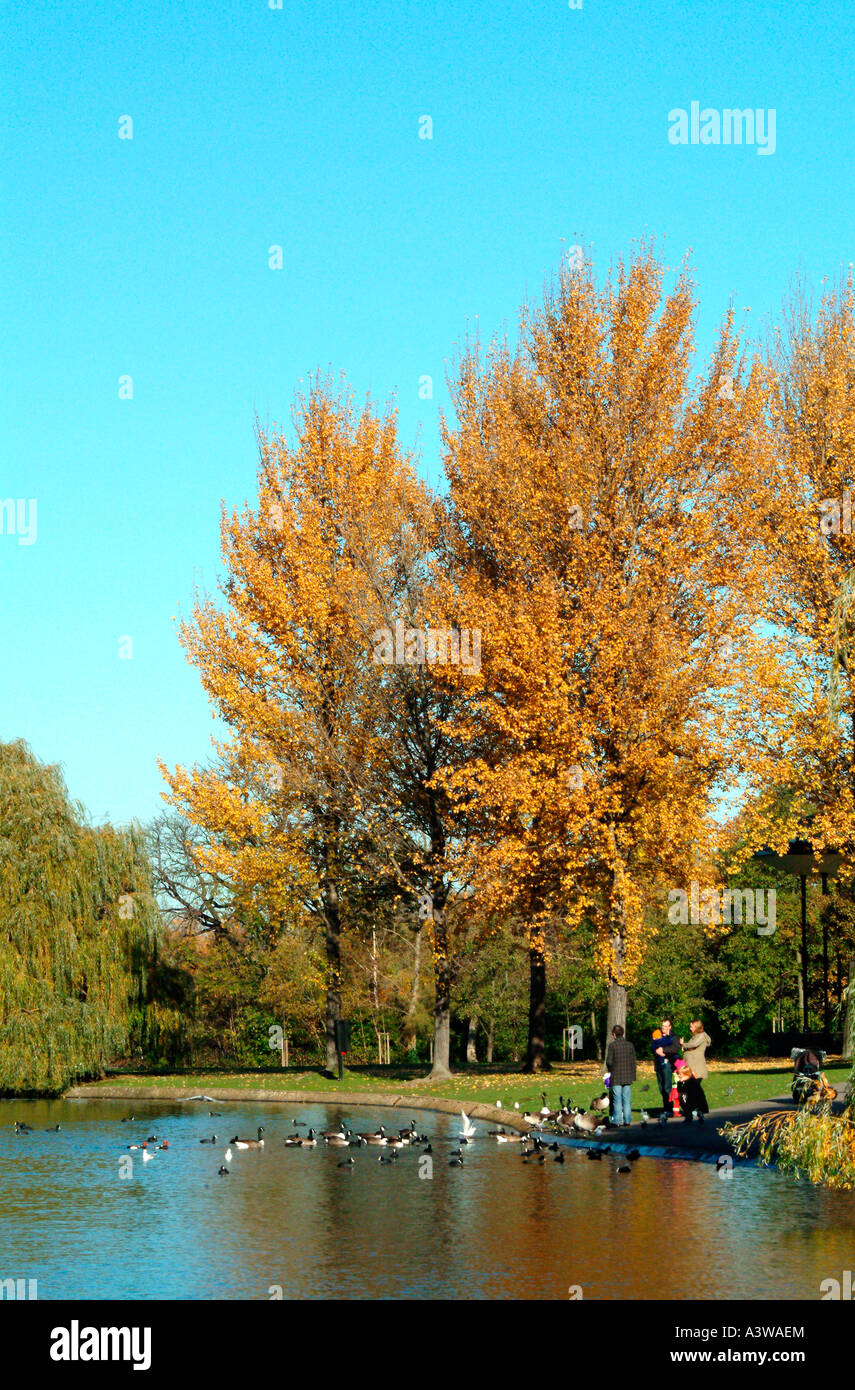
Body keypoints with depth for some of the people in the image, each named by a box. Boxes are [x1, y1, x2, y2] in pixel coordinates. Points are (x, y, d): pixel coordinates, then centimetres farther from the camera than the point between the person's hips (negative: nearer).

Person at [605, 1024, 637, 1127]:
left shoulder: (612, 1045, -8)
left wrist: (611, 1070, 10)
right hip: (628, 1077, 4)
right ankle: (627, 1121, 9)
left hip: (616, 1077, -4)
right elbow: (633, 1061, 7)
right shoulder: (630, 1045, 5)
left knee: (617, 1100, -1)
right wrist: (633, 1075, 13)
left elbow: (609, 1061, -10)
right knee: (627, 1100, 9)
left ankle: (618, 1121, -3)